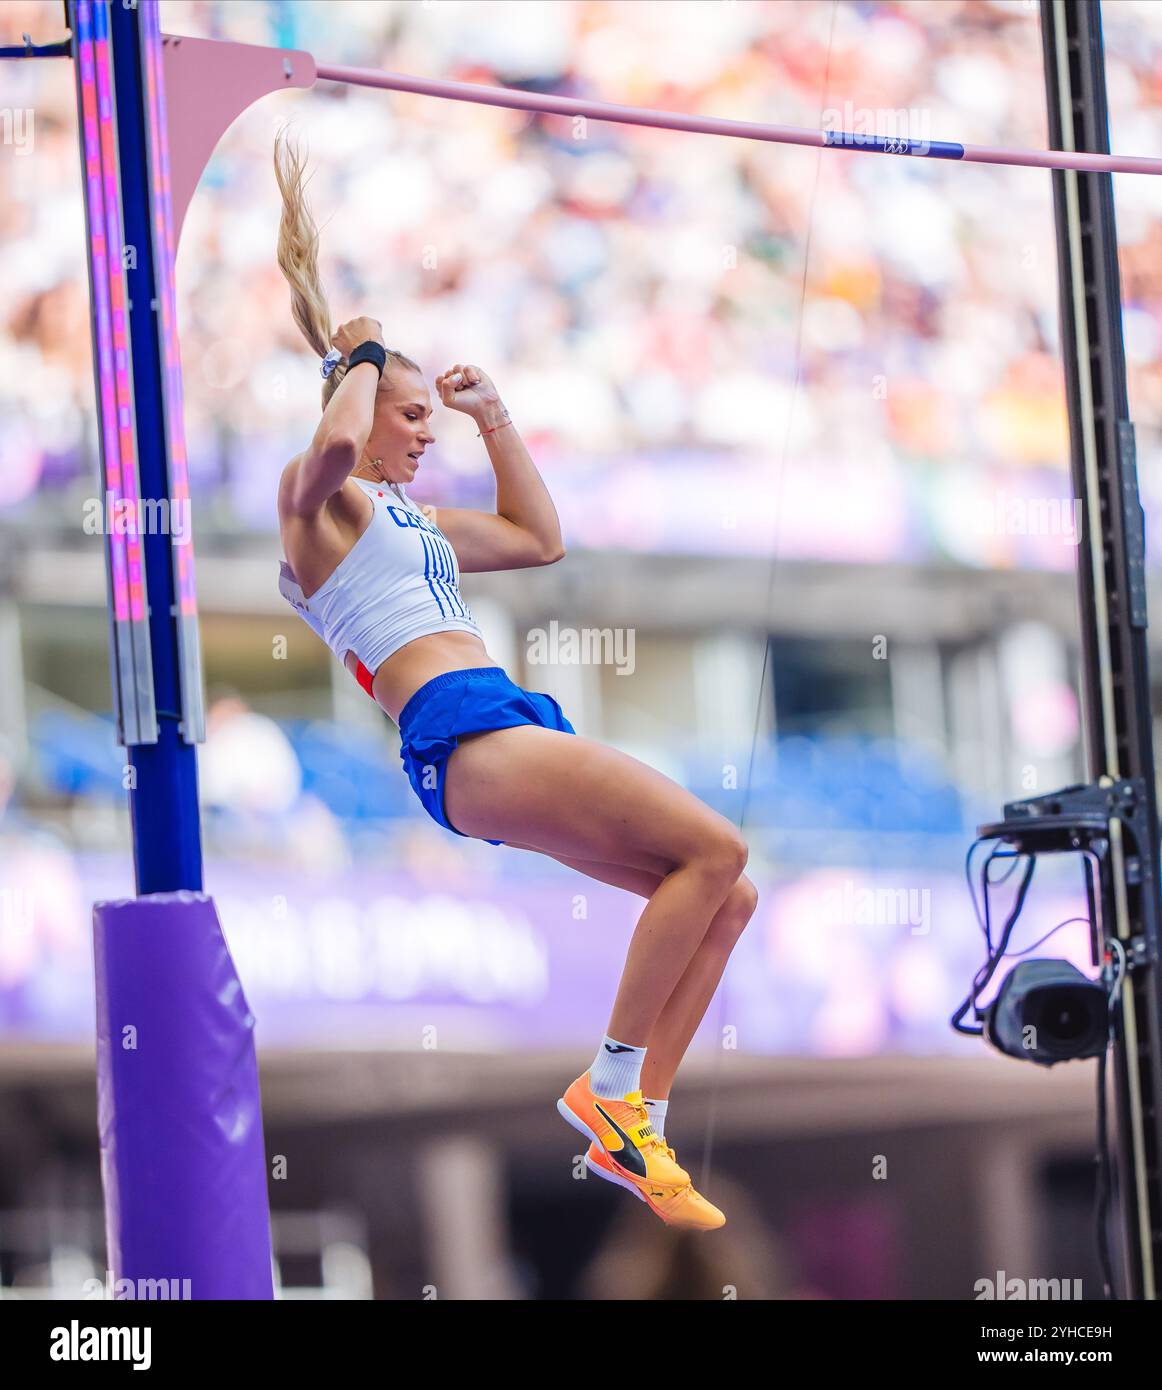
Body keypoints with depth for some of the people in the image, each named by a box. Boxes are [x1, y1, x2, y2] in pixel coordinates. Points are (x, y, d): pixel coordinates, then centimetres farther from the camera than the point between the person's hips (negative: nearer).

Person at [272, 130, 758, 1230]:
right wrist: (359, 357, -4)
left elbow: (538, 539, 40)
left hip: (515, 737, 10)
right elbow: (334, 444, -23)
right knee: (713, 850, -21)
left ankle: (635, 1123, -1)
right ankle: (610, 1086, -16)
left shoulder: (408, 516, 29)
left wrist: (492, 416, 35)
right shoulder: (316, 499, 2)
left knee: (724, 896, 1)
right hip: (460, 735, -10)